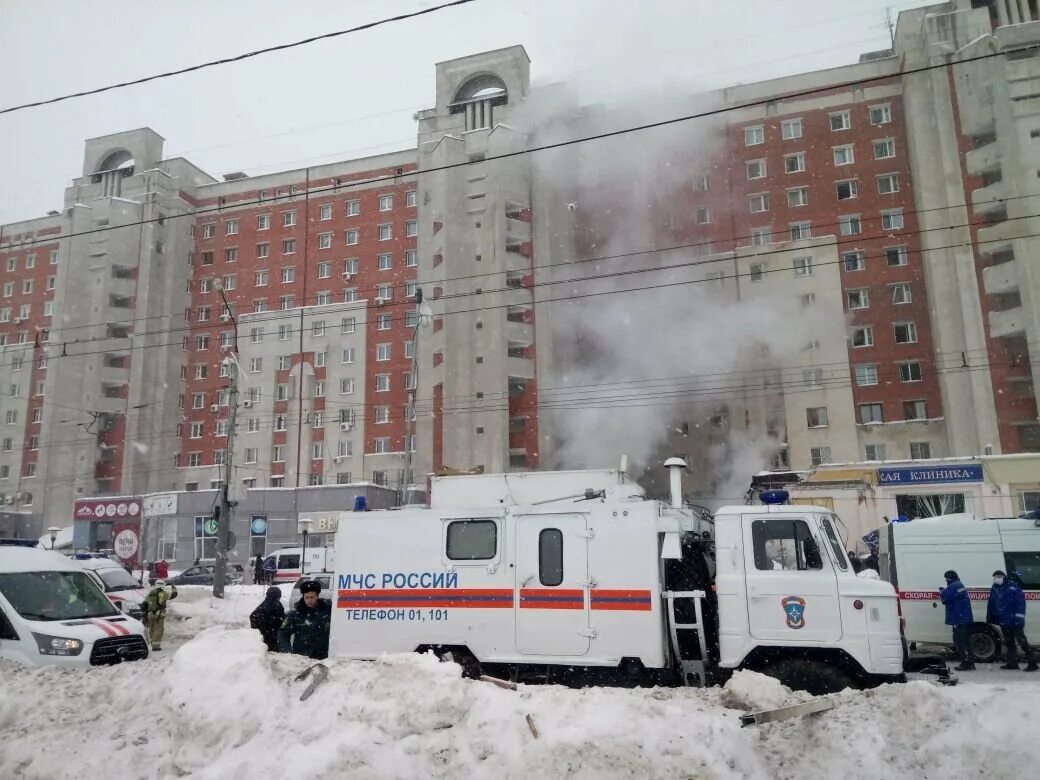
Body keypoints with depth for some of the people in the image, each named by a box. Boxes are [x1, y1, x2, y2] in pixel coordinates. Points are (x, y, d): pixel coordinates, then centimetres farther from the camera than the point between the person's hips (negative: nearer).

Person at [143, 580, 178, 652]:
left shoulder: (150, 593, 14)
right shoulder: (164, 594, 0)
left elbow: (145, 605, 12)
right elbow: (174, 594, 12)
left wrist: (144, 616, 15)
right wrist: (174, 589, 33)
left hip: (150, 615, 5)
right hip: (159, 614, -5)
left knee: (151, 630, 14)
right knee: (158, 630, -3)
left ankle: (153, 645, 18)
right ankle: (156, 646, -9)